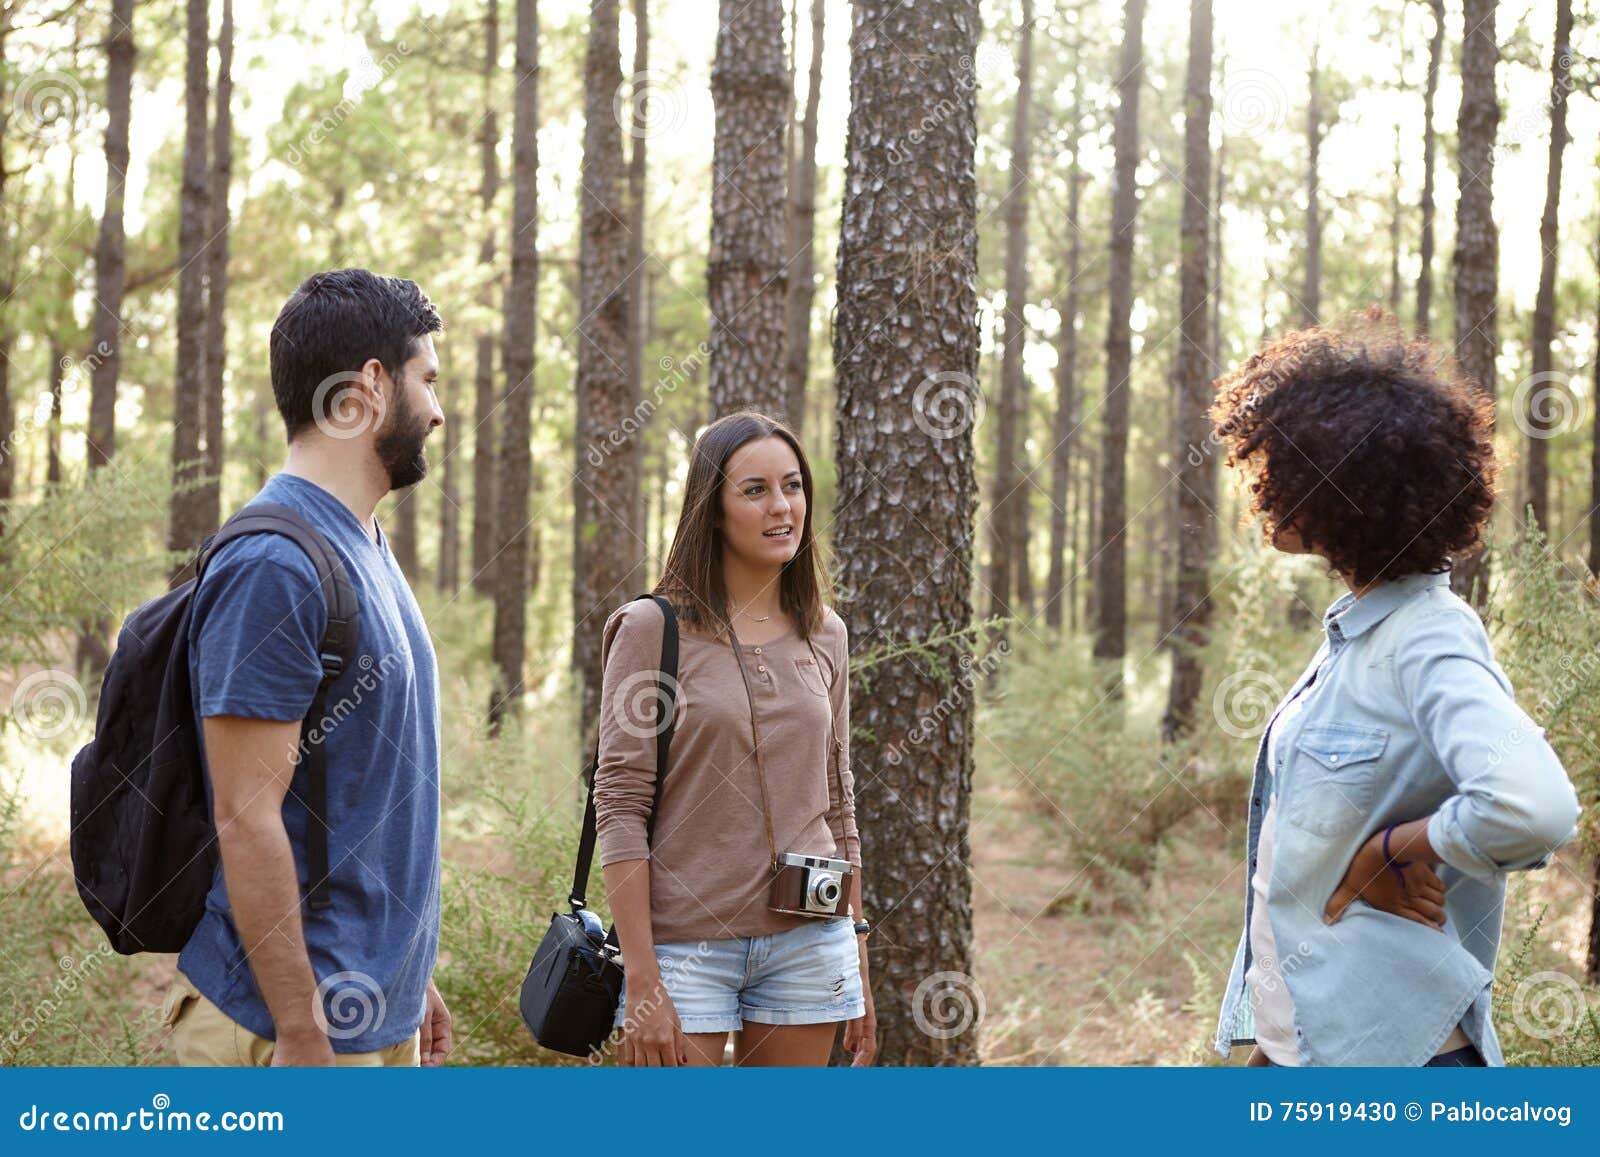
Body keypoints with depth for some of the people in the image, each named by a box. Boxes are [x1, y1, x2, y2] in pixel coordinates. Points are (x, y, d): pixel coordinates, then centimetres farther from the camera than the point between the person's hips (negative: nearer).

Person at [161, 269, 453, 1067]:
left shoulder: (366, 550, 13)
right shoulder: (274, 563, -17)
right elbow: (246, 818, -21)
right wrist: (302, 1035, -21)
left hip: (381, 1014, 9)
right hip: (301, 1013, -9)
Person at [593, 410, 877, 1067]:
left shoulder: (824, 636, 9)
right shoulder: (653, 629, -5)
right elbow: (619, 805, -8)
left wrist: (859, 962, 14)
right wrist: (641, 981, -14)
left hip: (809, 940, 4)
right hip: (687, 940, -4)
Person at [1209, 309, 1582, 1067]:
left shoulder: (1431, 641, -18)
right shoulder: (1351, 629, 8)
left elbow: (1532, 807, -33)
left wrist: (1386, 853, -20)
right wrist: (1370, 869, -3)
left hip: (1384, 1043, -8)